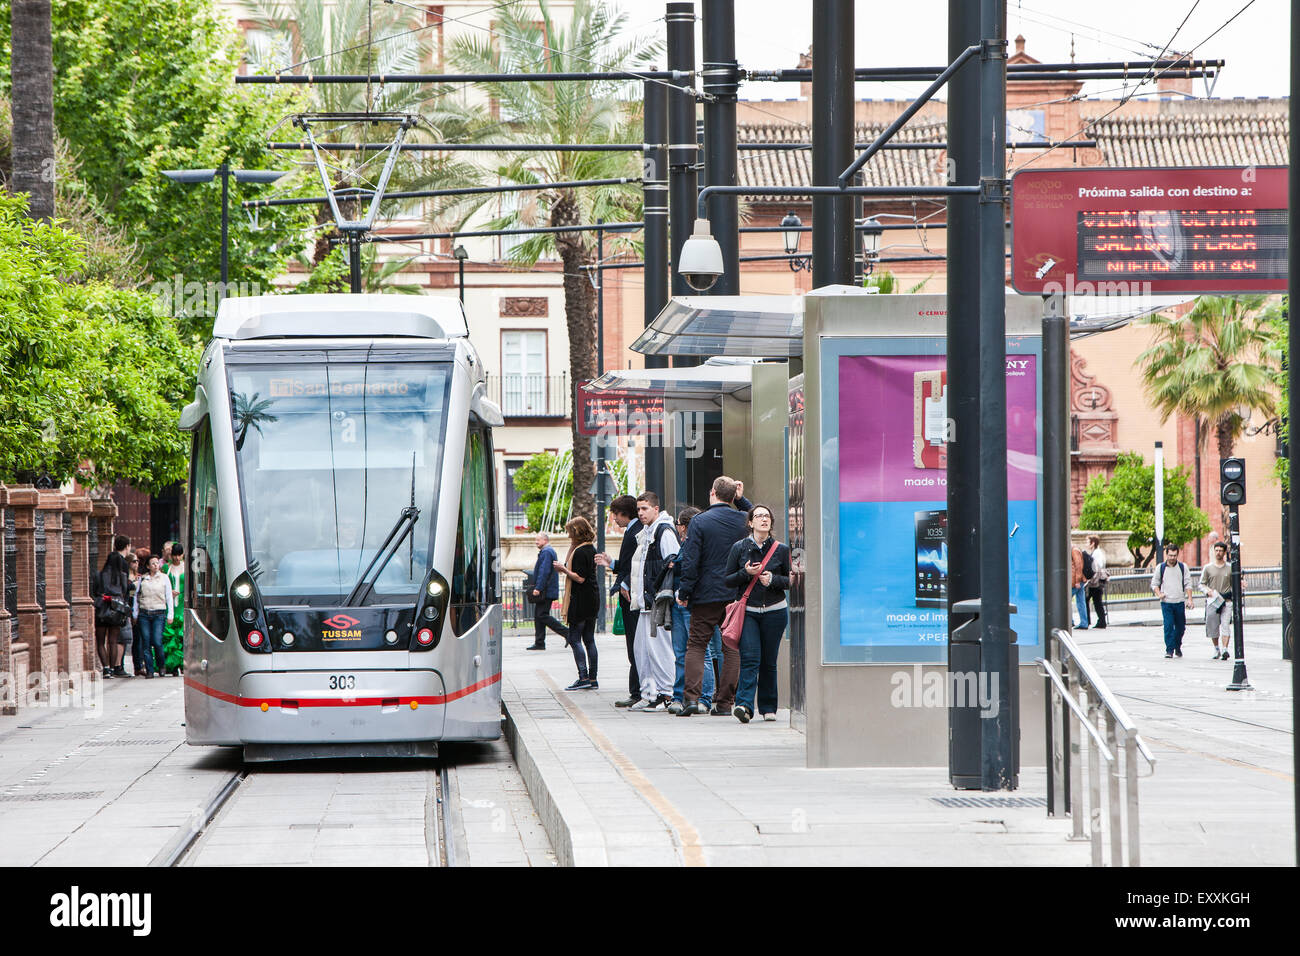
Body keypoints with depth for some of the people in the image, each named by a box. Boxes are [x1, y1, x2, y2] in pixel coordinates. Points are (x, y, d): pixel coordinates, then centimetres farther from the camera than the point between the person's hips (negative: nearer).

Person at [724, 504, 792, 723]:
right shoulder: (740, 547, 3)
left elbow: (790, 580, 9)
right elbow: (728, 580, 6)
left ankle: (768, 707, 16)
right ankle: (744, 705, -23)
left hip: (774, 612, 1)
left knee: (769, 661, 4)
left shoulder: (781, 549, 5)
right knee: (750, 658, -15)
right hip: (747, 611, -1)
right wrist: (745, 573, -13)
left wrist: (773, 580, -10)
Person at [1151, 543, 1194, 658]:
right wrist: (1159, 594, -6)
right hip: (1166, 602, -2)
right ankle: (1169, 650, -10)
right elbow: (1154, 583, 12)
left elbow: (1188, 584, 7)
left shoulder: (1183, 567, 7)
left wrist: (1189, 599, -2)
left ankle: (1178, 648, 28)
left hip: (1180, 602, 2)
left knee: (1180, 627, 8)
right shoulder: (1160, 567, 5)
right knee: (1168, 626, -13)